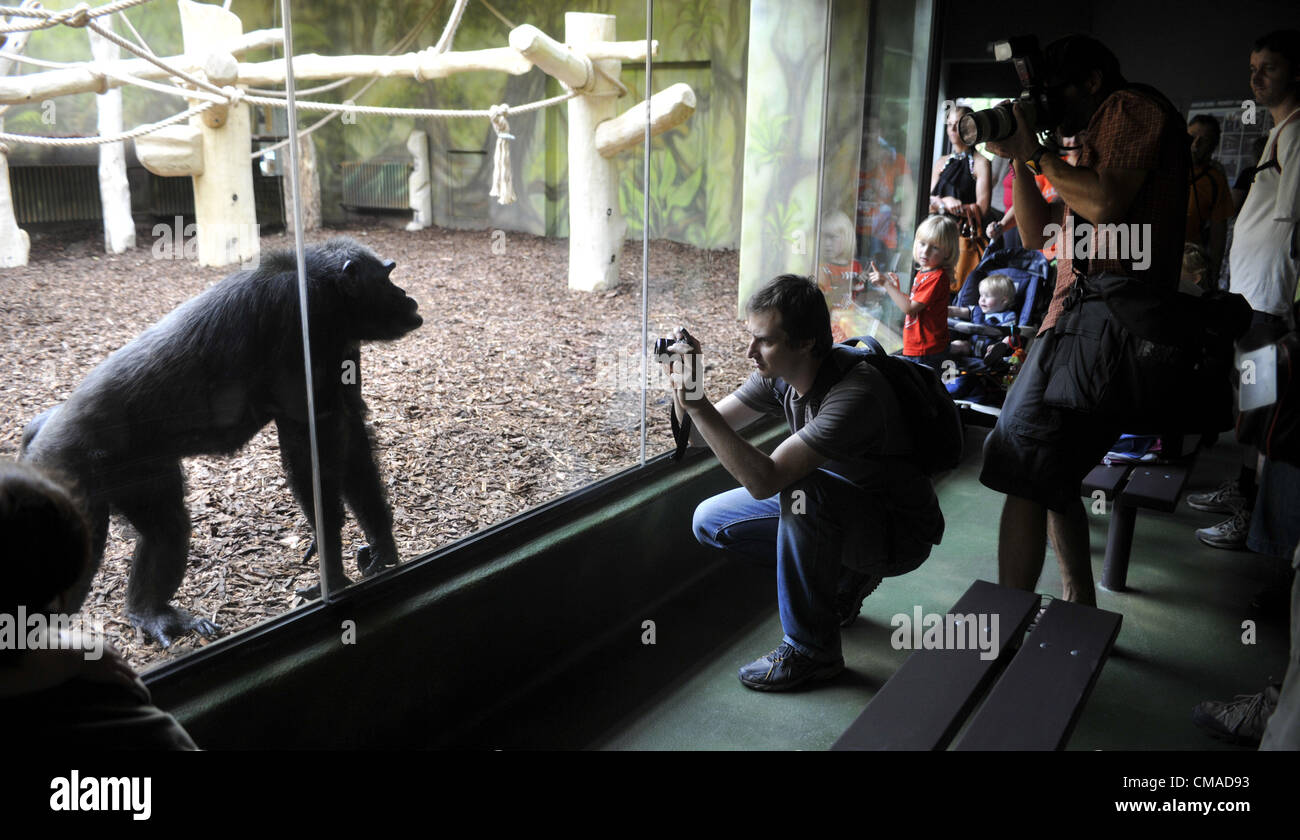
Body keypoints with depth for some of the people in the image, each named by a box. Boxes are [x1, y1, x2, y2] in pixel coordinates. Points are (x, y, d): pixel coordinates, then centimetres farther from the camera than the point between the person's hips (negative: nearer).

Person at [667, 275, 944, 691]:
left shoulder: (854, 394, -33)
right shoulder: (779, 373, -9)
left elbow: (764, 480, -38)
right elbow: (702, 434, -3)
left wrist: (697, 402, -40)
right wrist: (683, 384, -22)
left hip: (899, 532, -8)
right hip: (837, 515, 8)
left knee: (801, 489, -36)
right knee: (710, 520, 0)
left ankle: (811, 648, -17)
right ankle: (843, 575, 12)